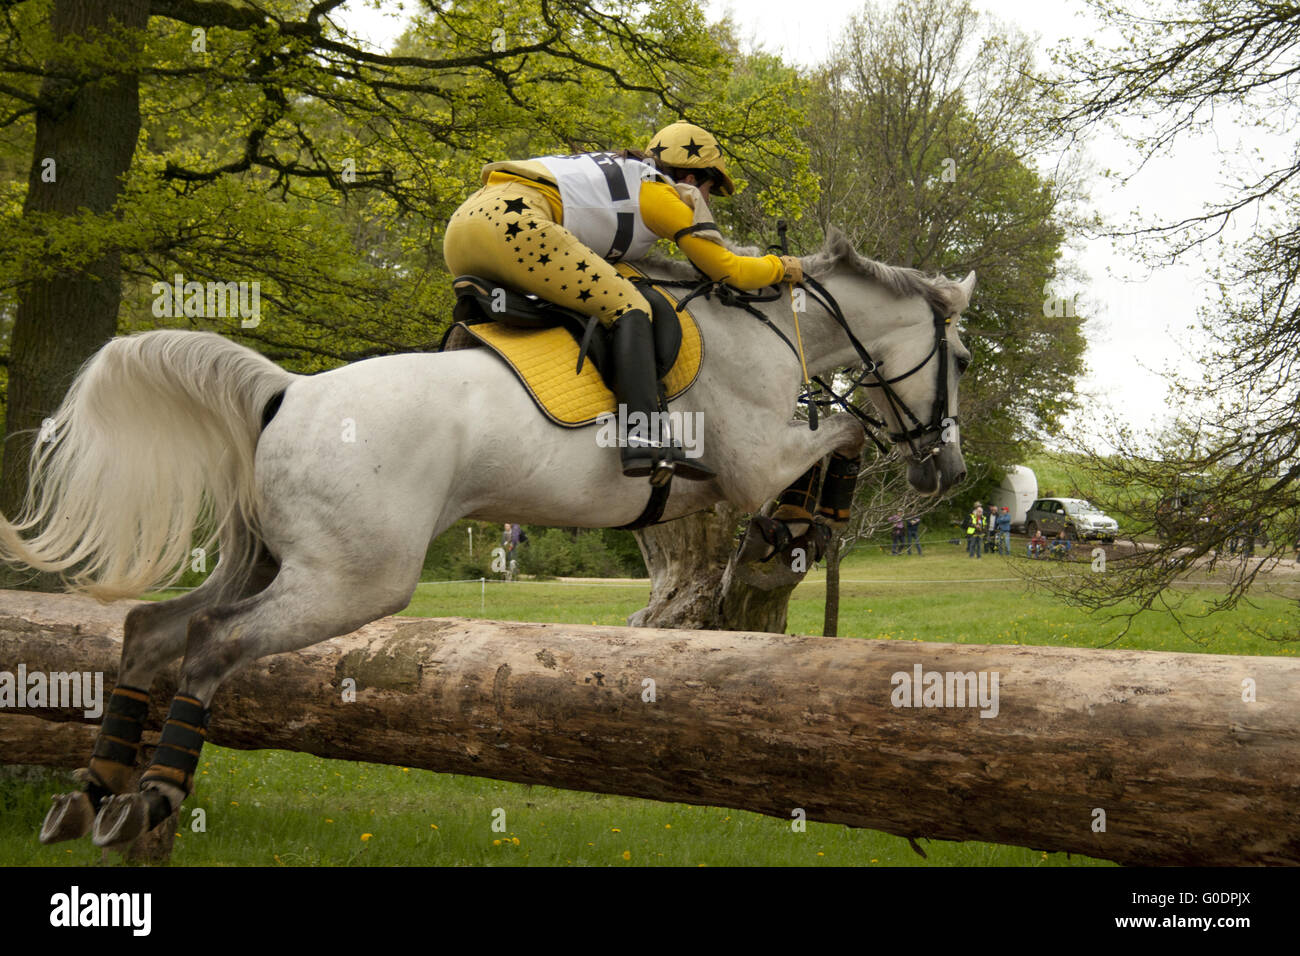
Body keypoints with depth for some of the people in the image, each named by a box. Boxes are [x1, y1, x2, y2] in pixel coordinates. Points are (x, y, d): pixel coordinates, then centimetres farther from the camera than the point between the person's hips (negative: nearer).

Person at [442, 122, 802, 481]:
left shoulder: (621, 176, 33)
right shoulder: (667, 193, 11)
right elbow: (729, 270, 13)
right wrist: (780, 266, 30)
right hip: (512, 220, -9)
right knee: (628, 307, -7)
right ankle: (645, 438, -22)